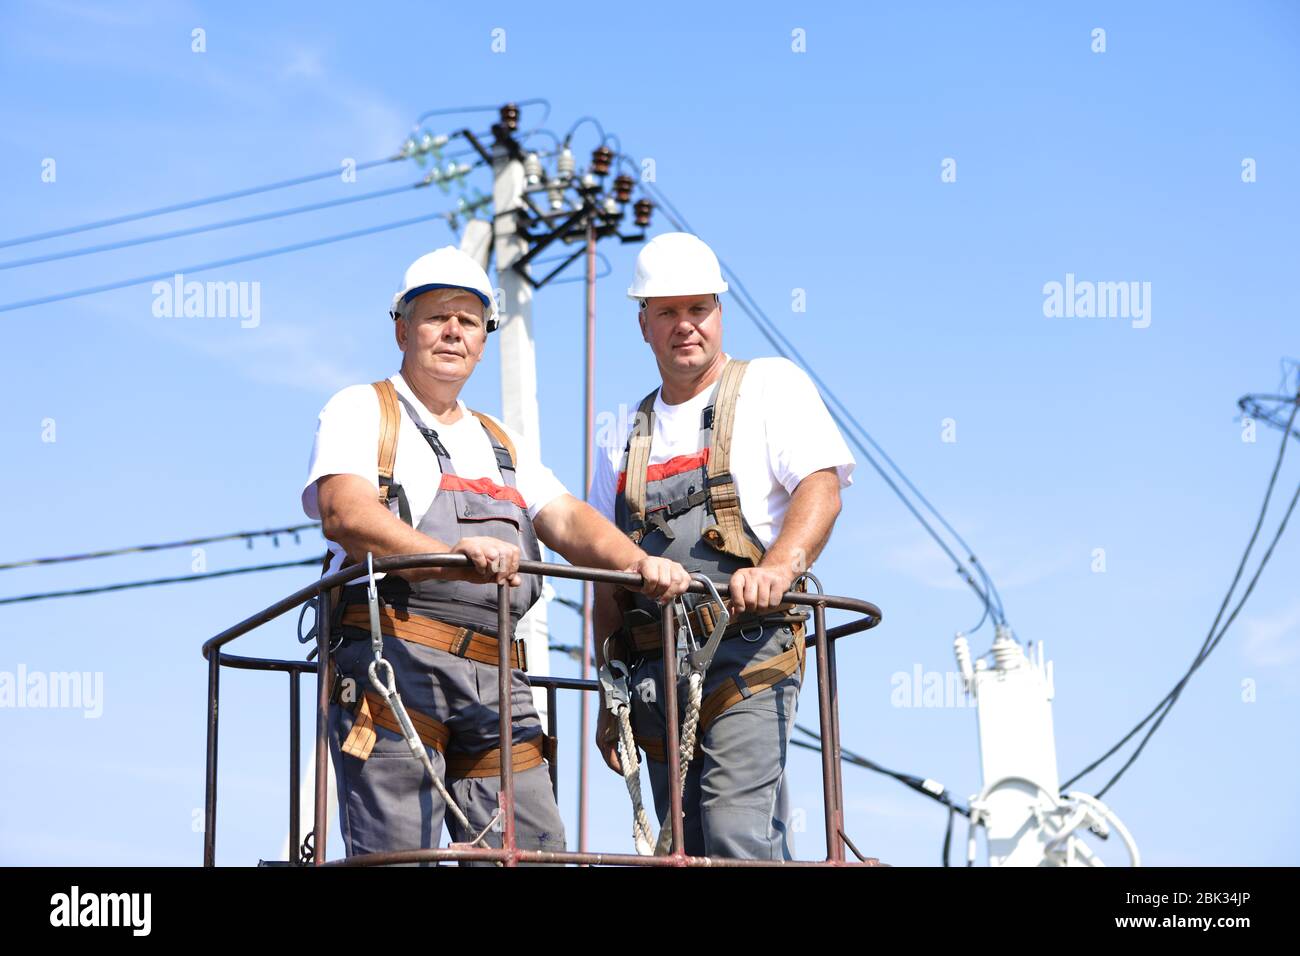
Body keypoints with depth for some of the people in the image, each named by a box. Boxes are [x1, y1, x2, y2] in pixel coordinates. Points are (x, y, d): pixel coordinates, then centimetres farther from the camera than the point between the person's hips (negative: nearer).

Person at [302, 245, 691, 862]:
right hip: (394, 661, -6)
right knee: (396, 856, -13)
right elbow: (345, 513, -11)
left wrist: (639, 562, -11)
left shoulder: (503, 446, 29)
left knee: (534, 851, -4)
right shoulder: (361, 412, 9)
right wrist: (453, 557, -29)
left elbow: (567, 520, 12)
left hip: (494, 680, 6)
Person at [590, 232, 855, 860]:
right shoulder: (627, 438, 21)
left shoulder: (770, 385, 7)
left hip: (748, 654, -6)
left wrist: (779, 564, -28)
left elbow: (821, 488, -8)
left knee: (738, 836, -20)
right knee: (685, 849, 4)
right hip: (655, 671, 6)